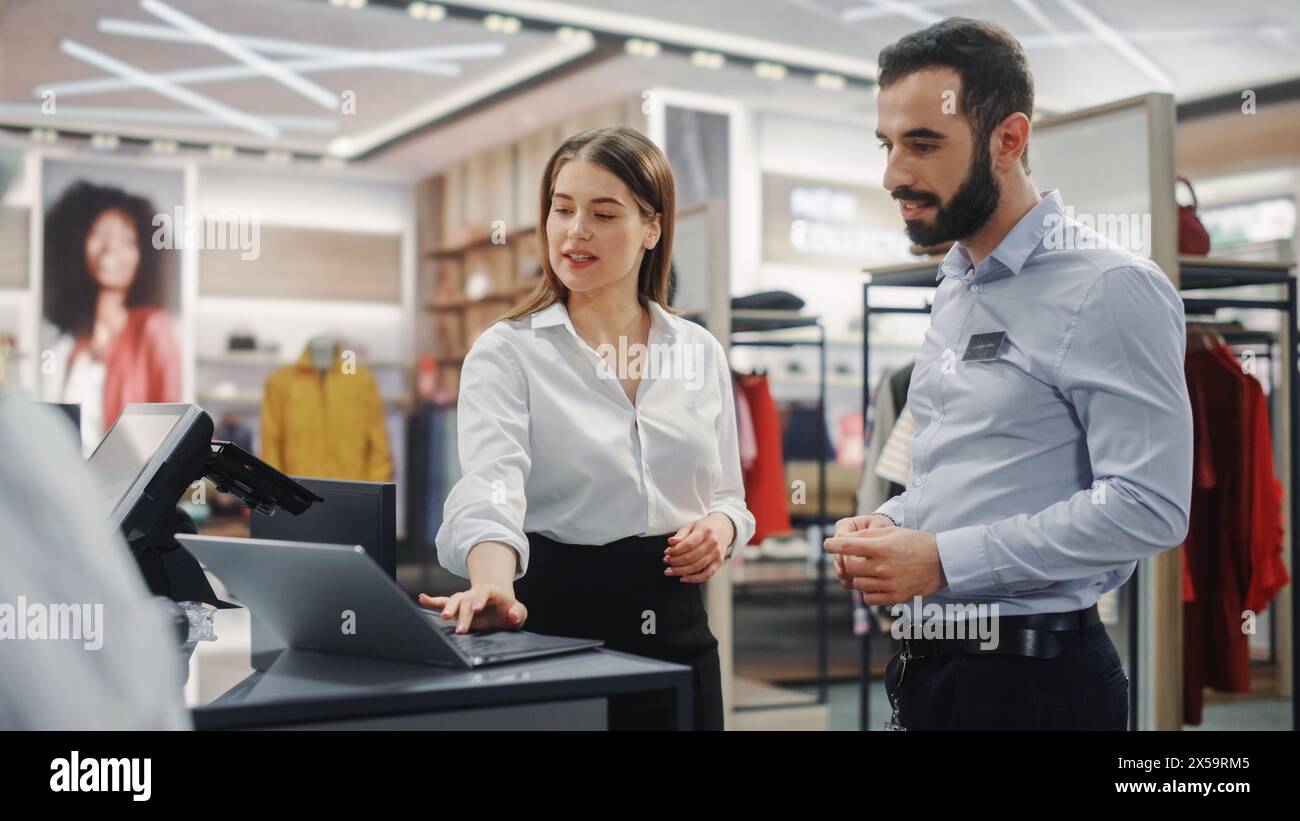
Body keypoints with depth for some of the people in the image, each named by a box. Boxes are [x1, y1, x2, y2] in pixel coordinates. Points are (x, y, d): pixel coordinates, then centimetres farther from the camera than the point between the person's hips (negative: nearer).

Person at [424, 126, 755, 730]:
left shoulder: (701, 353, 6)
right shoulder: (507, 352, -6)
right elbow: (491, 483, -23)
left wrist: (719, 527, -9)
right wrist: (493, 583, -42)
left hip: (675, 620, 4)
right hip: (558, 620, -3)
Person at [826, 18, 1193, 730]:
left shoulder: (1108, 289, -14)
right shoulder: (953, 290, 12)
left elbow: (1147, 504, -21)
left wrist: (944, 558, -22)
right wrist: (888, 524, 1)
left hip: (1033, 678, -7)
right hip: (923, 665, 8)